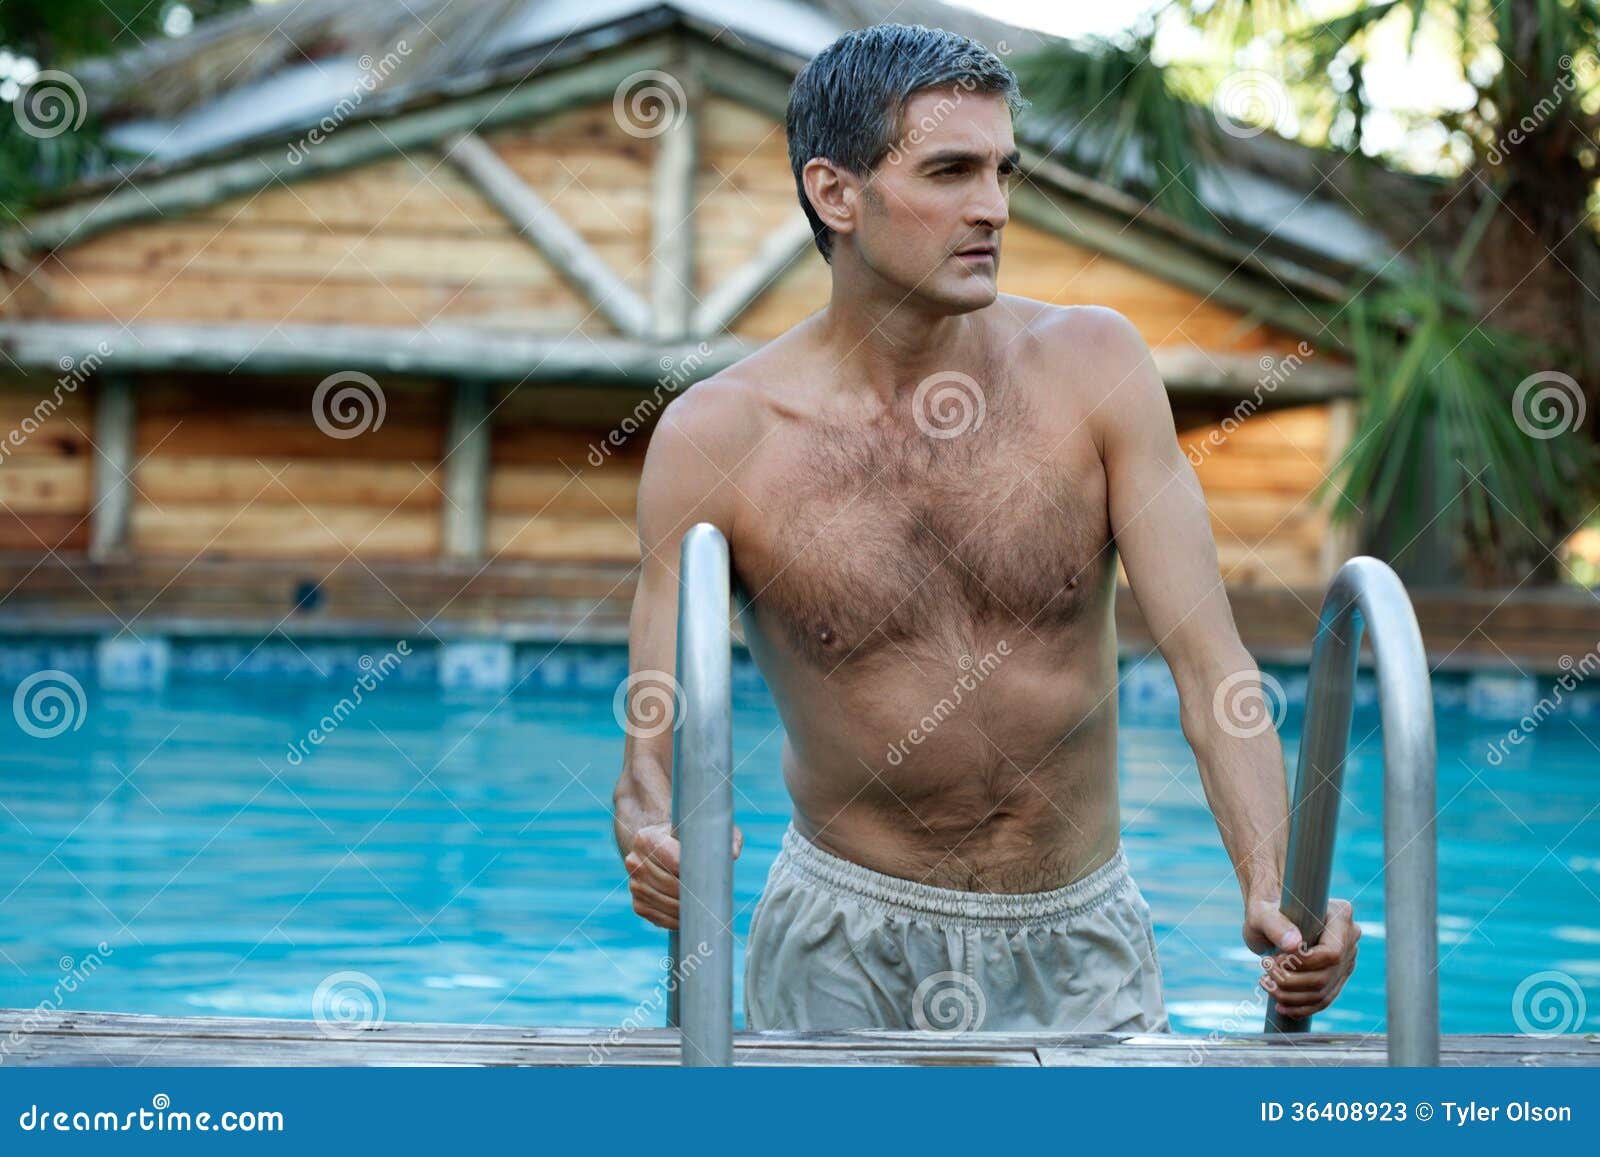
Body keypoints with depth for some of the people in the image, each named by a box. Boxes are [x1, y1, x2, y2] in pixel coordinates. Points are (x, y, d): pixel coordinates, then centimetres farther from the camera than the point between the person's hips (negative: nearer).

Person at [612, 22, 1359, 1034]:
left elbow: (1209, 660, -11)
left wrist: (1272, 894, -26)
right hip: (847, 950, -1)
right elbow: (654, 754, -10)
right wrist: (655, 839, -34)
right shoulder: (718, 439, -11)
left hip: (1084, 950, 1)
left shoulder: (1092, 365, -6)